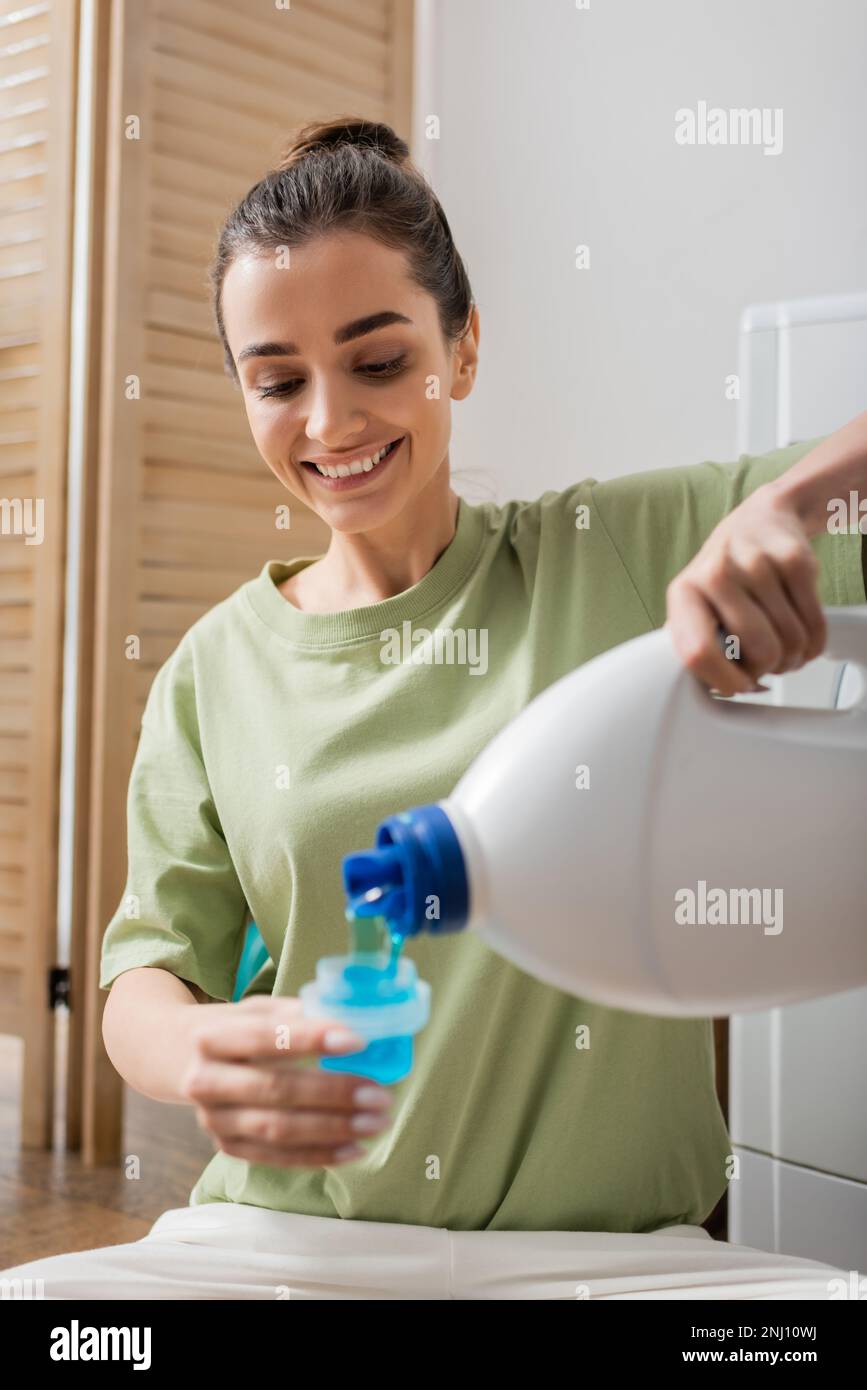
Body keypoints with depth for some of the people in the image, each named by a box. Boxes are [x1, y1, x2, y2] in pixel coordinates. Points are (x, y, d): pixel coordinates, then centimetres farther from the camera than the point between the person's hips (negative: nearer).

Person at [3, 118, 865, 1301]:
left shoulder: (633, 551, 1)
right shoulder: (216, 671, 6)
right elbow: (152, 960, 3)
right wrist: (197, 1057, -20)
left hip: (611, 1242, -1)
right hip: (289, 1233, 2)